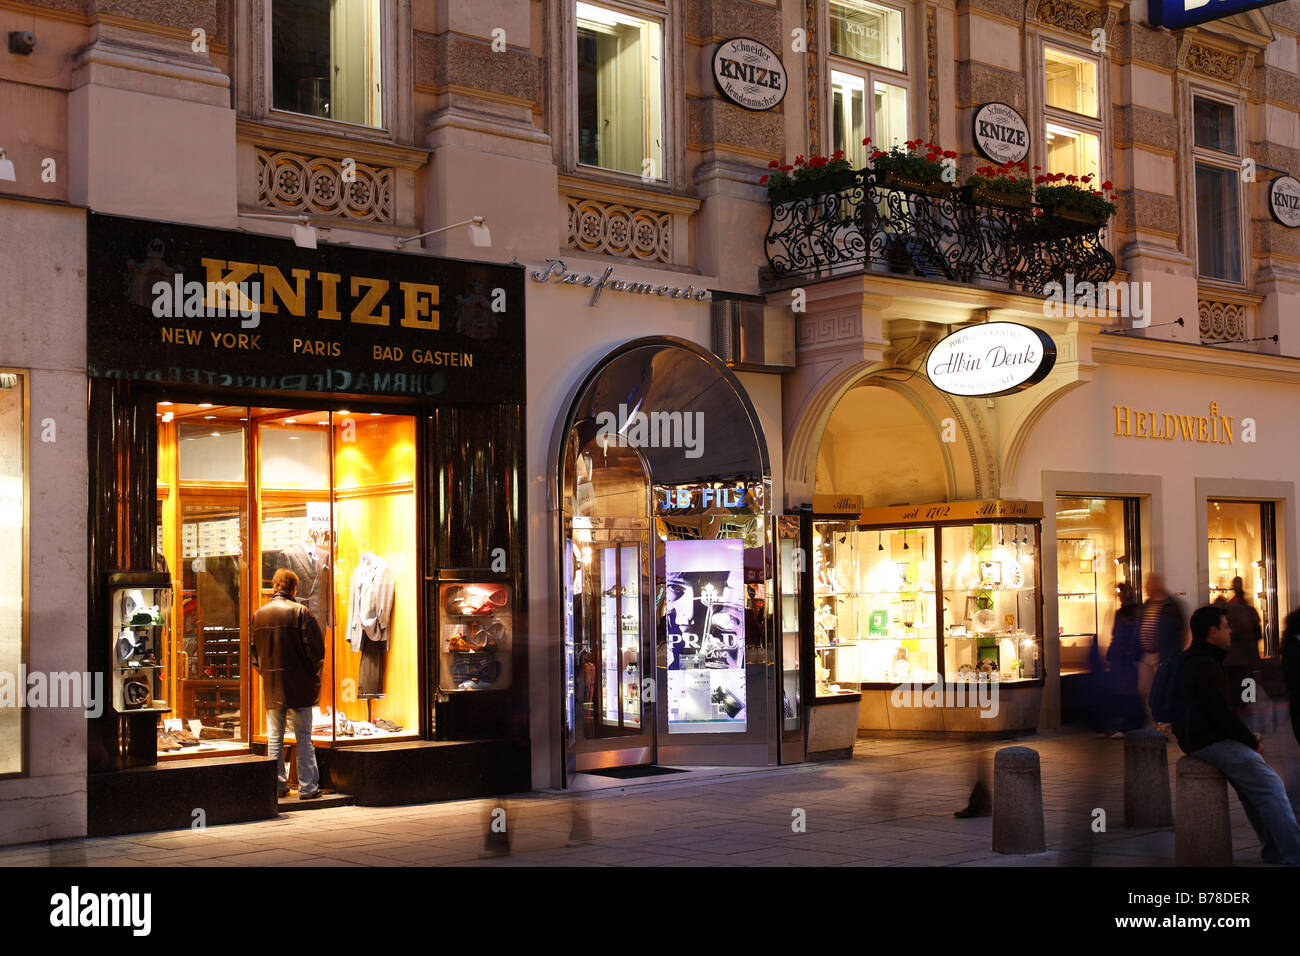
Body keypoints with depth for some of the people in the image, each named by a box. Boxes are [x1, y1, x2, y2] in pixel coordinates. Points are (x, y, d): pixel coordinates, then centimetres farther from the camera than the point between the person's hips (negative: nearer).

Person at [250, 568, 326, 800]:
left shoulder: (259, 615, 5)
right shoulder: (300, 612, -10)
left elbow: (253, 651, 10)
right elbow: (315, 647, -12)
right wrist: (314, 670, 3)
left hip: (271, 685, 4)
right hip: (298, 684, -4)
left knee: (274, 737, 12)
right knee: (303, 737, 2)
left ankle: (278, 784, 15)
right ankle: (307, 787, 2)